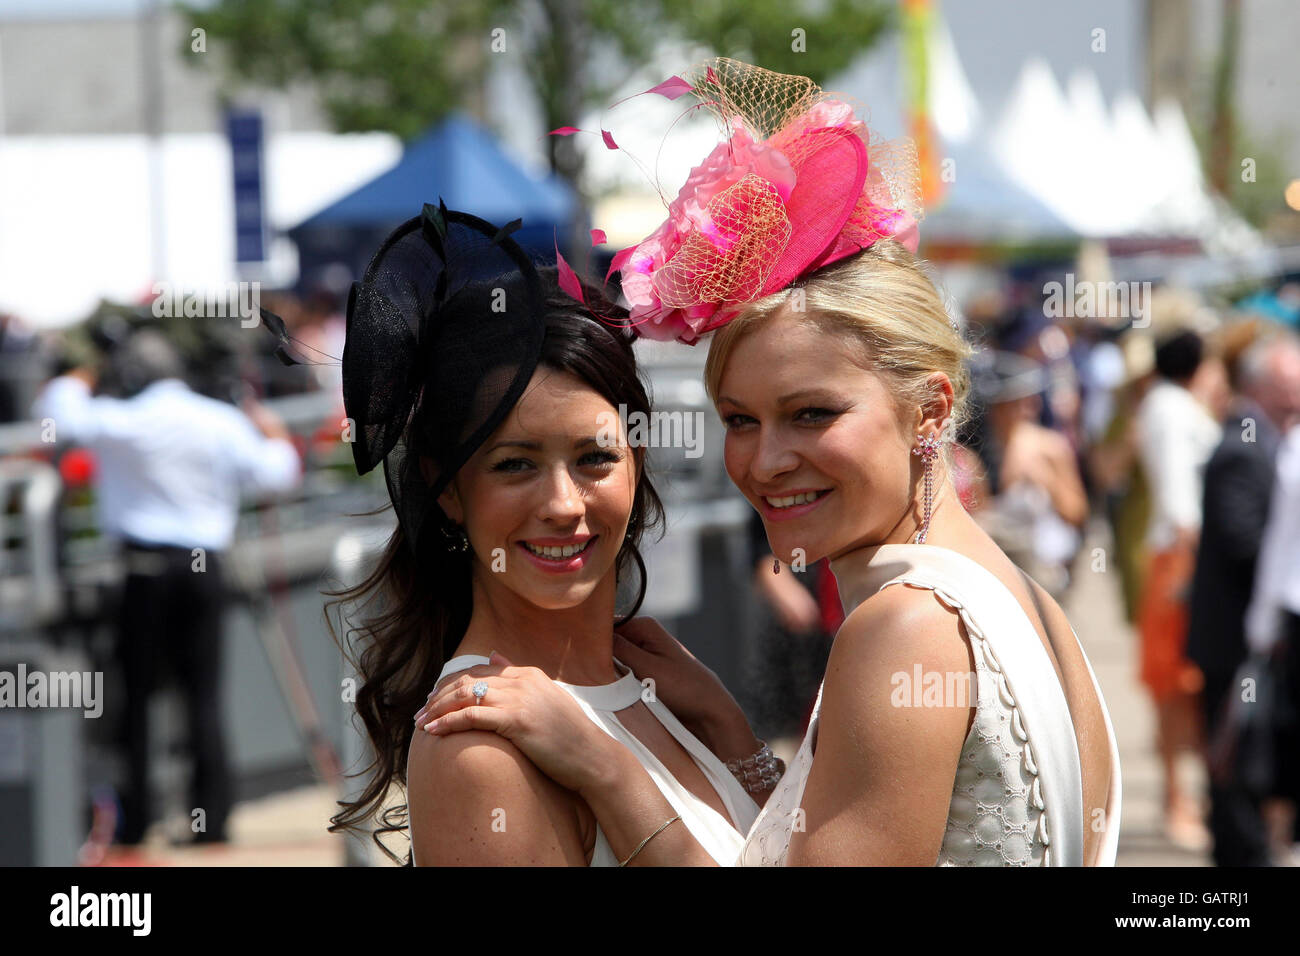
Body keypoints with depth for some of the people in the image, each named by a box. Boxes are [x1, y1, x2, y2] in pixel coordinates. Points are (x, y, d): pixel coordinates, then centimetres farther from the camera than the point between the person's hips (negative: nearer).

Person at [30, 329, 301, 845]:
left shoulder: (116, 421, -6)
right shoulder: (224, 421, 2)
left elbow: (55, 409, 4)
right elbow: (273, 474, 5)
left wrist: (77, 381, 26)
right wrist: (275, 436, 27)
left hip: (145, 568, -3)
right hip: (205, 568, 3)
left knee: (135, 691, 4)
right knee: (204, 693, 6)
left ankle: (134, 820, 4)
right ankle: (212, 817, 3)